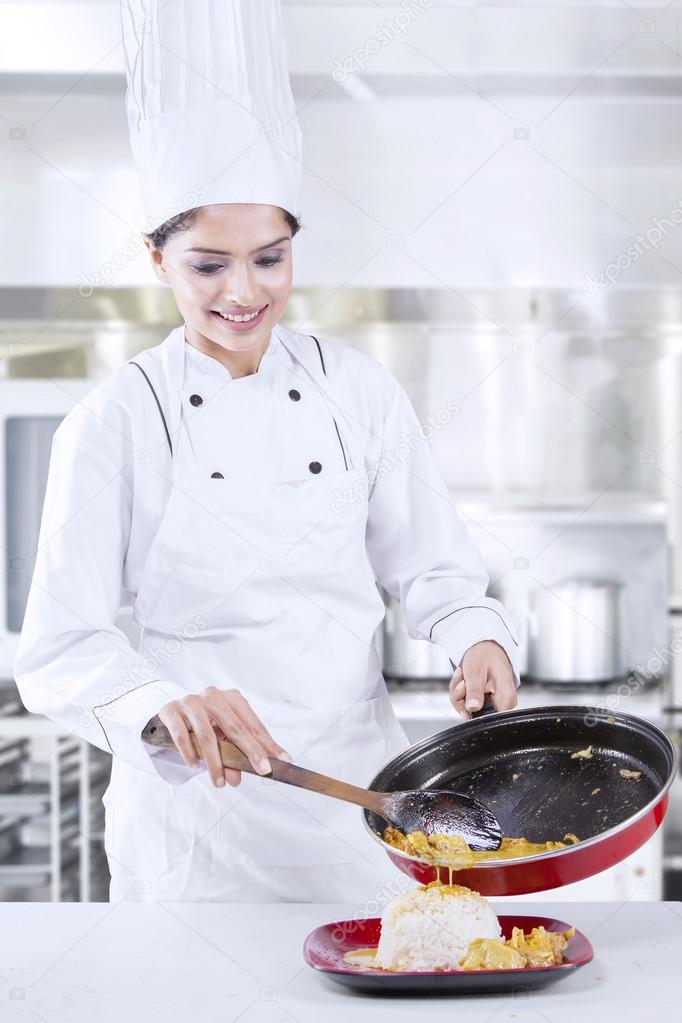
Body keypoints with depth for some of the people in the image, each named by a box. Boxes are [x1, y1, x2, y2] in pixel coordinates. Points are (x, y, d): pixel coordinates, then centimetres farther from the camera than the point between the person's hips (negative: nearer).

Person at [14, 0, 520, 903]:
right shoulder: (117, 421, -7)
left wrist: (478, 639, -13)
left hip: (355, 795, 3)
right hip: (193, 819, -2)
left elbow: (431, 569, 8)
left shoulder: (359, 391, 1)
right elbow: (57, 650, -10)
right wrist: (161, 702, -29)